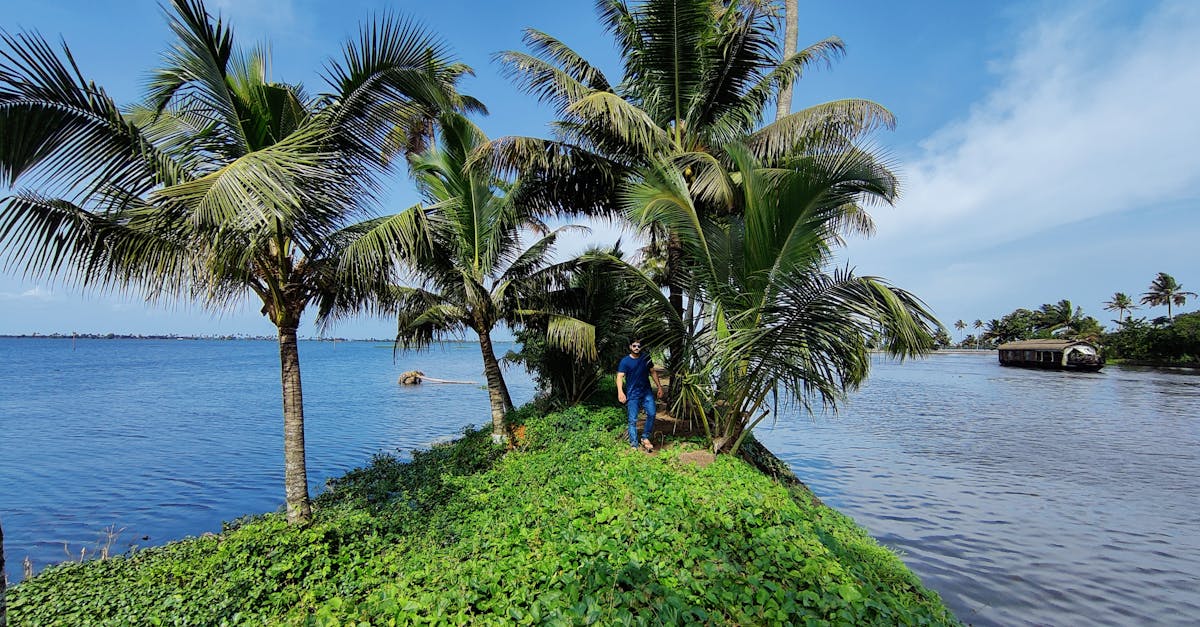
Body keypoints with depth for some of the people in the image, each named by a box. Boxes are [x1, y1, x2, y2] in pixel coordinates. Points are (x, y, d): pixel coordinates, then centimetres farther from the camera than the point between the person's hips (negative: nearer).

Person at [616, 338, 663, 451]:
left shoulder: (646, 358, 6)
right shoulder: (625, 361, -5)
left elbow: (653, 372, 15)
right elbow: (620, 377, -12)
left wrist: (659, 386, 11)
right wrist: (620, 392, -26)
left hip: (646, 392, 3)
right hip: (632, 394, -3)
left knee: (651, 414, -11)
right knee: (632, 420, -1)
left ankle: (645, 438, 7)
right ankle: (634, 445, 9)